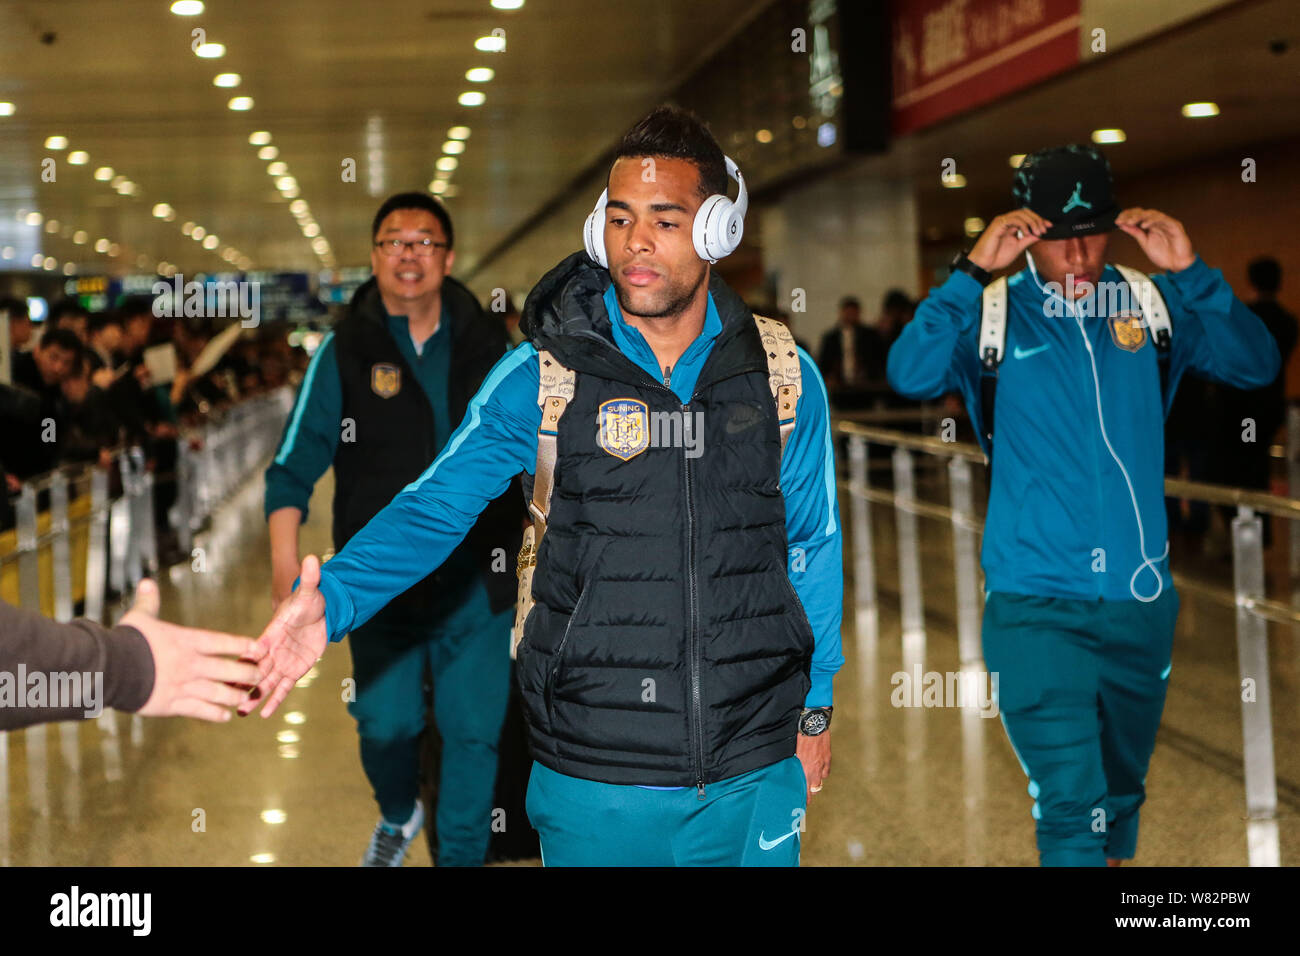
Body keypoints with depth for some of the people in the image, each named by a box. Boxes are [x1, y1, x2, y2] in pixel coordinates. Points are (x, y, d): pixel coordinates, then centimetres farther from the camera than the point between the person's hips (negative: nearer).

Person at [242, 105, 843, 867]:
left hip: (753, 776, 2)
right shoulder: (544, 374, -5)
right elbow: (435, 509, -10)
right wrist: (328, 600, -27)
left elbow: (812, 546, 11)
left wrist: (816, 708, 14)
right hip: (595, 780, -1)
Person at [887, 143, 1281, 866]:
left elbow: (1256, 365, -7)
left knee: (1122, 793, 21)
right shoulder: (994, 312, -6)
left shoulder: (1149, 304, 1)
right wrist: (975, 270, -27)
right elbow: (912, 375, -21)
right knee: (1071, 806, -10)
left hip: (1141, 598, 4)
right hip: (1037, 605, -4)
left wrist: (1191, 271, -18)